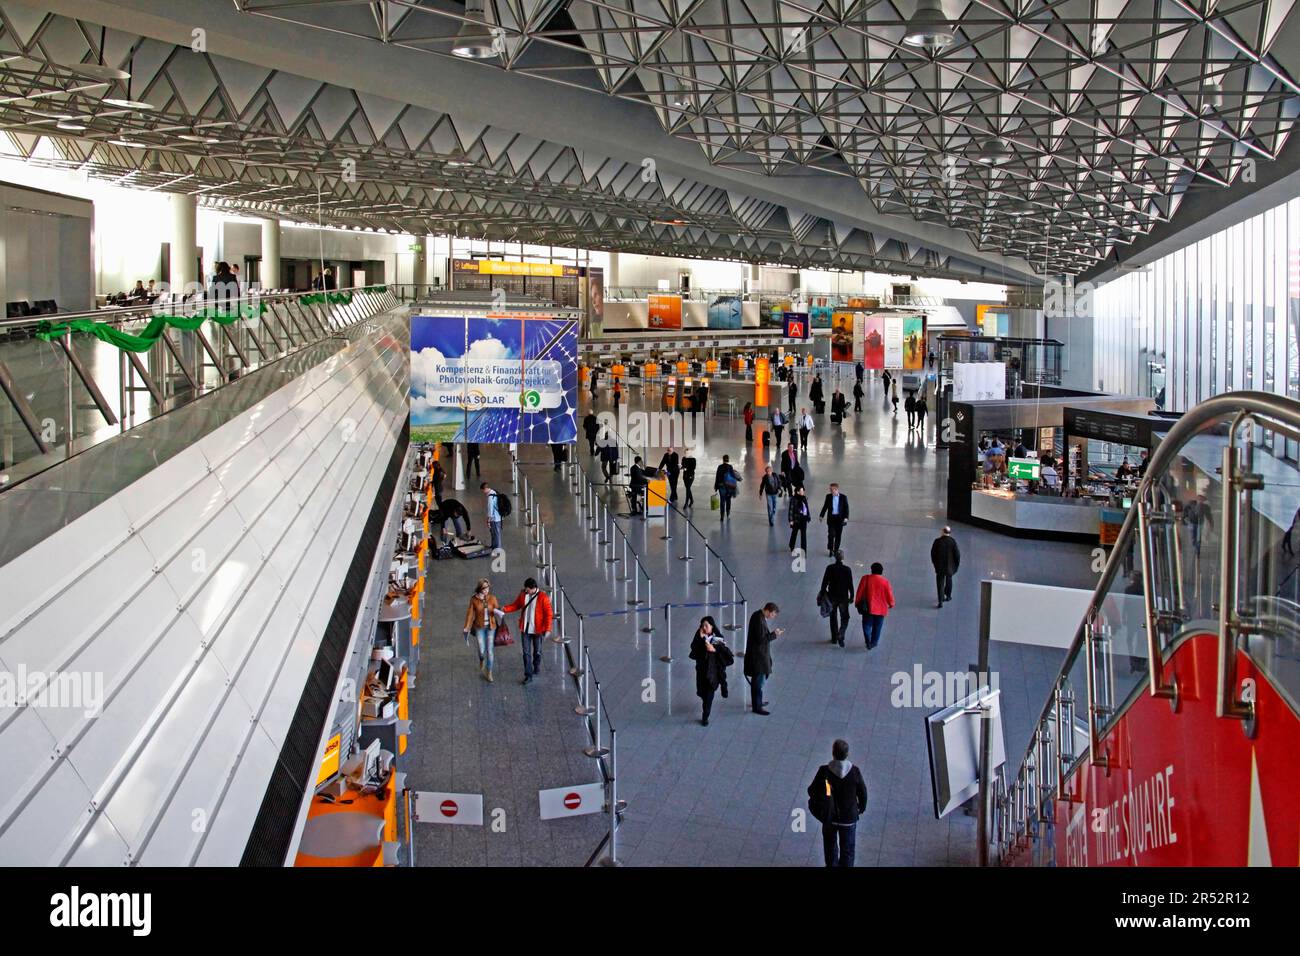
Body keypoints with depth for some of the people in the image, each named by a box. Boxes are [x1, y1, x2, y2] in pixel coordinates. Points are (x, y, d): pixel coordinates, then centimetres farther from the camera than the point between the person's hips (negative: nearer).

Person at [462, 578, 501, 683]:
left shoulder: (492, 598, -7)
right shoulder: (474, 599, -9)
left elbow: (497, 610, -4)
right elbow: (470, 614, -4)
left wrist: (499, 611, -29)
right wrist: (466, 628, -4)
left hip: (491, 627, 0)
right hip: (479, 627, 0)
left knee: (489, 650, 1)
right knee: (481, 650, 2)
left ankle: (489, 673, 15)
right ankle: (481, 660, 40)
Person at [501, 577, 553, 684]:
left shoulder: (543, 597, -16)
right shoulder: (523, 594, -2)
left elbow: (549, 613, -14)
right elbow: (516, 605, 9)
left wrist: (548, 629, -20)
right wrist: (505, 609, -10)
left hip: (537, 629, -3)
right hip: (525, 629, 3)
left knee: (537, 651, 16)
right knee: (526, 652, 2)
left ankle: (537, 667, 43)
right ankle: (528, 676, 5)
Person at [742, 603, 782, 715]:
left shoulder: (758, 616, 5)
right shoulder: (759, 620, -26)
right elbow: (761, 639, -25)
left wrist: (773, 632, 4)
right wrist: (774, 634, -20)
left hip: (759, 653, 10)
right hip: (758, 655, -10)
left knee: (758, 680, 23)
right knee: (759, 681, 0)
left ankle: (757, 701, 37)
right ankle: (757, 707, 9)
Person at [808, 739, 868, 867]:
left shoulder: (824, 771, -22)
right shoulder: (854, 772, -20)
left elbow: (812, 790, -11)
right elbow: (862, 793, -5)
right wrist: (862, 807, 14)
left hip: (829, 816, 1)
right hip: (849, 817, -1)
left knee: (830, 844, 25)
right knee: (847, 849, 16)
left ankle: (832, 864, 42)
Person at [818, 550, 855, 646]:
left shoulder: (829, 568, -12)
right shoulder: (847, 569, -14)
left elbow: (824, 583, -6)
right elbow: (850, 585, -9)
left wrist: (822, 595, 6)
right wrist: (851, 596, 4)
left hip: (832, 596, 1)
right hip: (843, 597, -1)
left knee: (833, 617, 18)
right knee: (844, 618, 11)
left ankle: (834, 638, 25)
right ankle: (840, 636, -8)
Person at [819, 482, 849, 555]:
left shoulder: (843, 497, -3)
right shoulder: (828, 496, 3)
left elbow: (846, 508, -2)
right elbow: (825, 507, 11)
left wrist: (846, 517, -13)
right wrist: (821, 515, 8)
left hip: (839, 519, 0)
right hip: (831, 518, 0)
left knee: (838, 535, 6)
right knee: (831, 534, -7)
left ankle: (836, 550, 16)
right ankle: (830, 549, 5)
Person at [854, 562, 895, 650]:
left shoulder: (866, 578, -8)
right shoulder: (885, 581, -7)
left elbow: (860, 592, -5)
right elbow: (889, 595, -1)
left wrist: (857, 603, 8)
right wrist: (891, 604, 17)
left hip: (868, 607, -1)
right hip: (881, 609, 1)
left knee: (867, 625, 10)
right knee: (877, 626, 16)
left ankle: (868, 641, -7)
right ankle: (874, 642, 24)